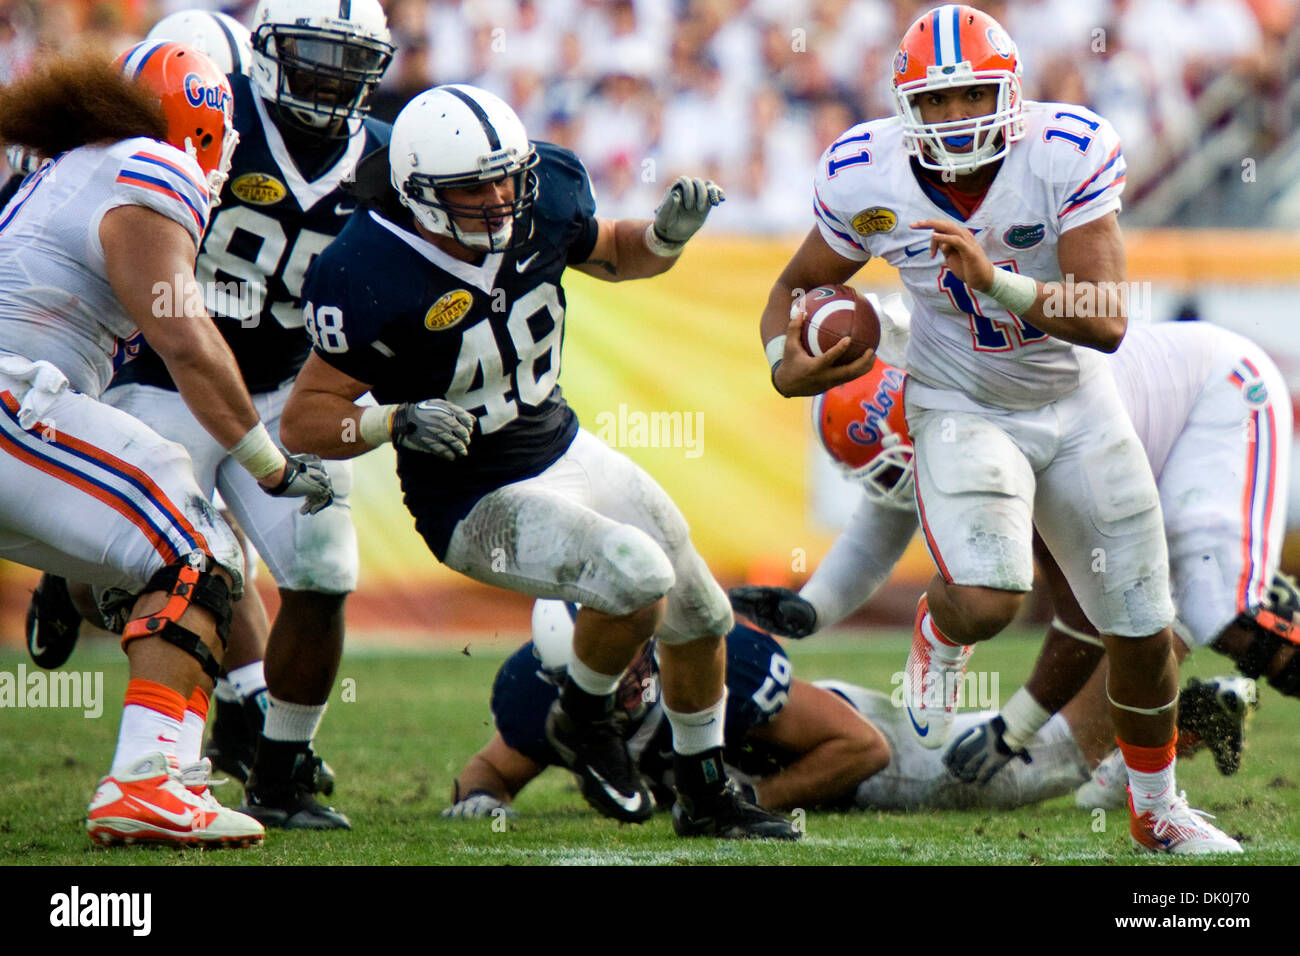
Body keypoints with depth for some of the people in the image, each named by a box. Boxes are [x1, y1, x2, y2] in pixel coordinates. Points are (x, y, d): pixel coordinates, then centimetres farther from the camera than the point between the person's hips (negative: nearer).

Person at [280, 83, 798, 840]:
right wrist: (397, 422, -39)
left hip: (565, 449, 7)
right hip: (476, 502, -7)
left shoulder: (541, 197, -10)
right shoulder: (372, 278, -28)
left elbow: (613, 256, 11)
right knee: (635, 574, -29)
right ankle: (585, 720, 1)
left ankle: (706, 797, 37)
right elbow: (304, 420, -22)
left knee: (700, 618, 13)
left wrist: (668, 234, -10)